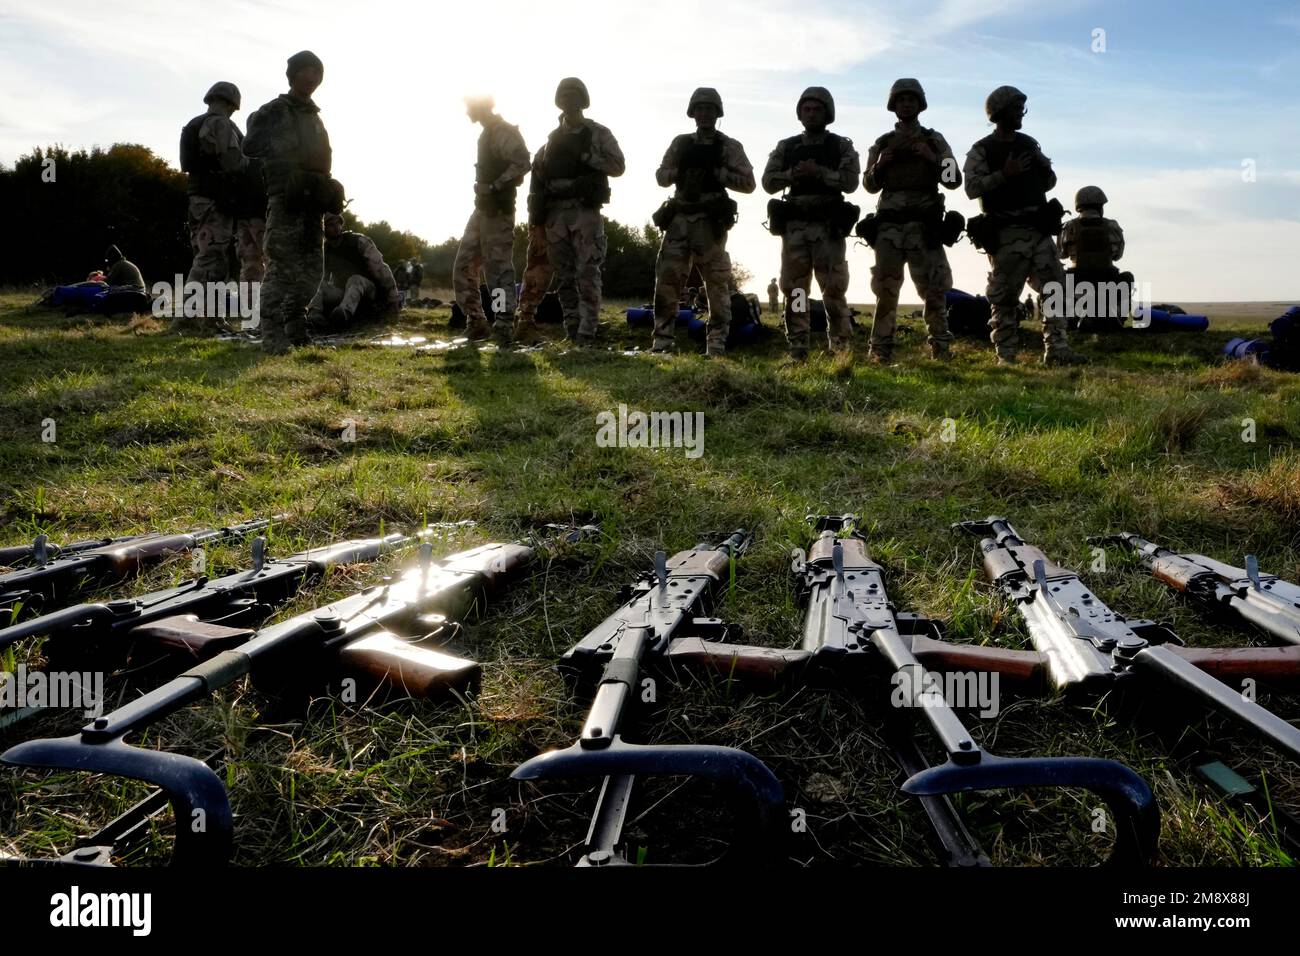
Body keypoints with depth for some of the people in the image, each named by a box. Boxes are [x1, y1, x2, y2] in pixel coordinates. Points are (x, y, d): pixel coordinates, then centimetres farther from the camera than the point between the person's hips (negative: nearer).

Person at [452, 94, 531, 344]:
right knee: (463, 267, 9)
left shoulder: (502, 132, -11)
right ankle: (476, 323, 13)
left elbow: (523, 162, -25)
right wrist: (484, 189, 14)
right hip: (482, 209, 10)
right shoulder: (488, 133, 19)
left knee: (499, 269, -8)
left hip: (496, 211, -10)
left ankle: (502, 327, -4)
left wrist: (495, 187, -24)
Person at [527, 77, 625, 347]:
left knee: (588, 274, -12)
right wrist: (535, 205, 9)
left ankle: (587, 333, -13)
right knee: (564, 276, 5)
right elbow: (538, 171, 21)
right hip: (556, 213, 5)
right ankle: (572, 330, 10)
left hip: (585, 211, -5)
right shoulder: (553, 137, 19)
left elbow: (617, 166, -1)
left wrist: (586, 157, -13)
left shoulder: (598, 134, 6)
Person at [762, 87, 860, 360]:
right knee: (794, 290, 0)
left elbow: (850, 181, -5)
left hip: (828, 227, -2)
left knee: (834, 290, -5)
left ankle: (842, 349, 0)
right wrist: (793, 173, -12)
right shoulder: (785, 147, 14)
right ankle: (797, 351, 4)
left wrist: (819, 172, -15)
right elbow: (768, 181, 4)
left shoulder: (841, 145, 7)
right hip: (794, 227, 2)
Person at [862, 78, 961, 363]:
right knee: (885, 289, -4)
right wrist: (880, 165, -6)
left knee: (934, 289, -4)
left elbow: (954, 180, 6)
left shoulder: (934, 140, 12)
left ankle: (940, 347, 1)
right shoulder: (882, 144, 15)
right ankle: (881, 349, -1)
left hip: (925, 225, -1)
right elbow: (870, 185, 13)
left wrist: (932, 158, -9)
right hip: (890, 225, 1)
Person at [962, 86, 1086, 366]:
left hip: (1039, 230, 6)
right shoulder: (981, 151, 1)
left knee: (1056, 288, -2)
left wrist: (1047, 170, 2)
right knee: (1005, 298, -2)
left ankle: (1057, 350, -1)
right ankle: (1005, 356, 5)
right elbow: (971, 188, -13)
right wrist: (1004, 174, -20)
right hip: (1006, 235, -5)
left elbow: (1047, 183, 23)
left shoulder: (1030, 144, 18)